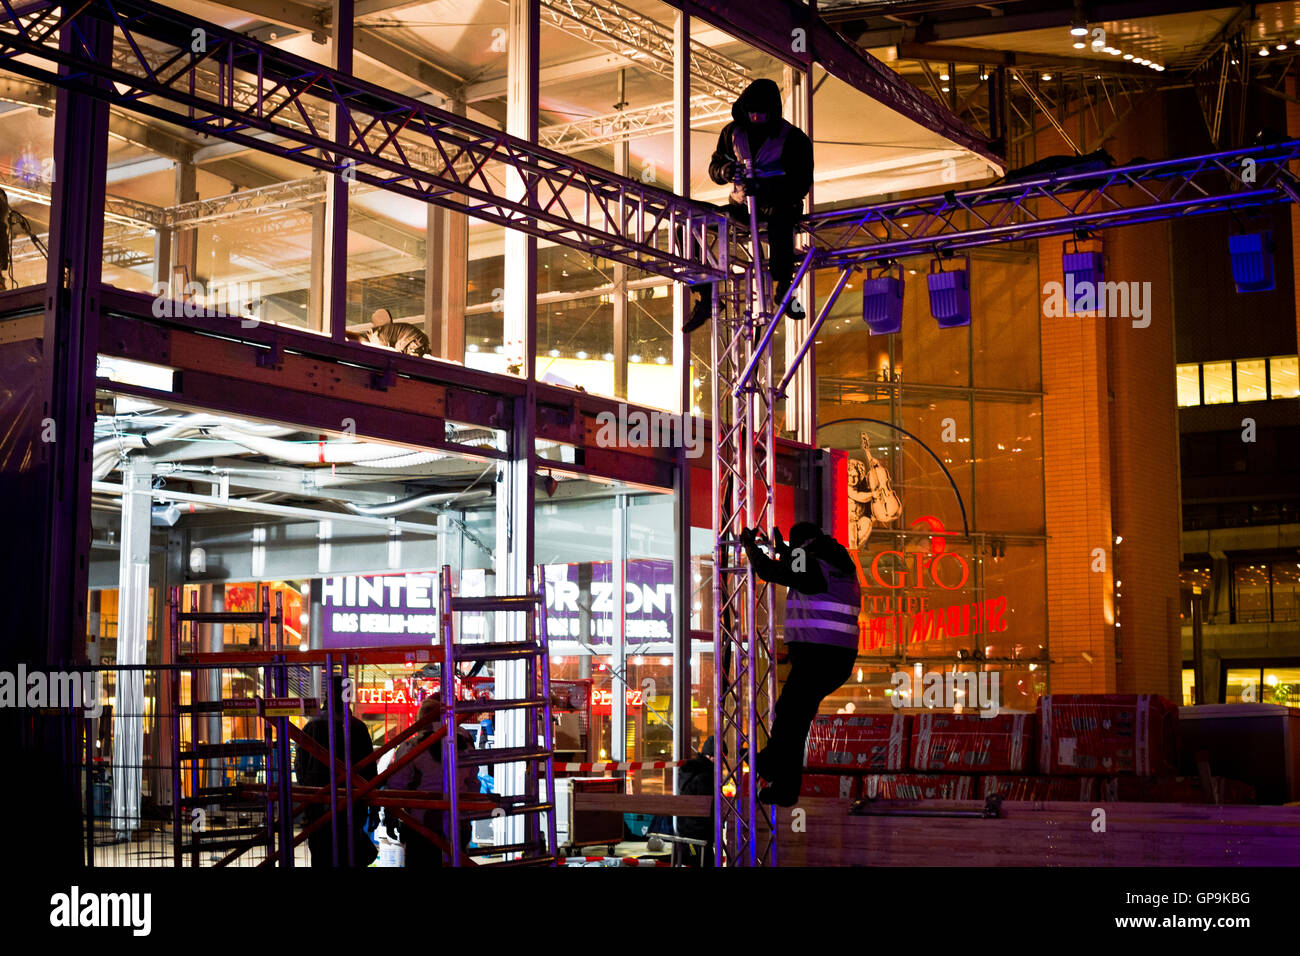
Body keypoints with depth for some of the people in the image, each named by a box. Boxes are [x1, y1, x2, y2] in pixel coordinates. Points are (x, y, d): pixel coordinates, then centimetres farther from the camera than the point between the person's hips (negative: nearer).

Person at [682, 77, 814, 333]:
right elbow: (714, 166, 10)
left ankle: (782, 288, -30)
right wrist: (725, 170, -16)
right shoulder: (733, 132, 5)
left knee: (780, 218, -43)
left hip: (780, 204, -4)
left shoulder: (793, 138, -7)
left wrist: (764, 190, -30)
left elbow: (801, 184, -14)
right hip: (742, 207, 5)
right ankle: (704, 298, -9)